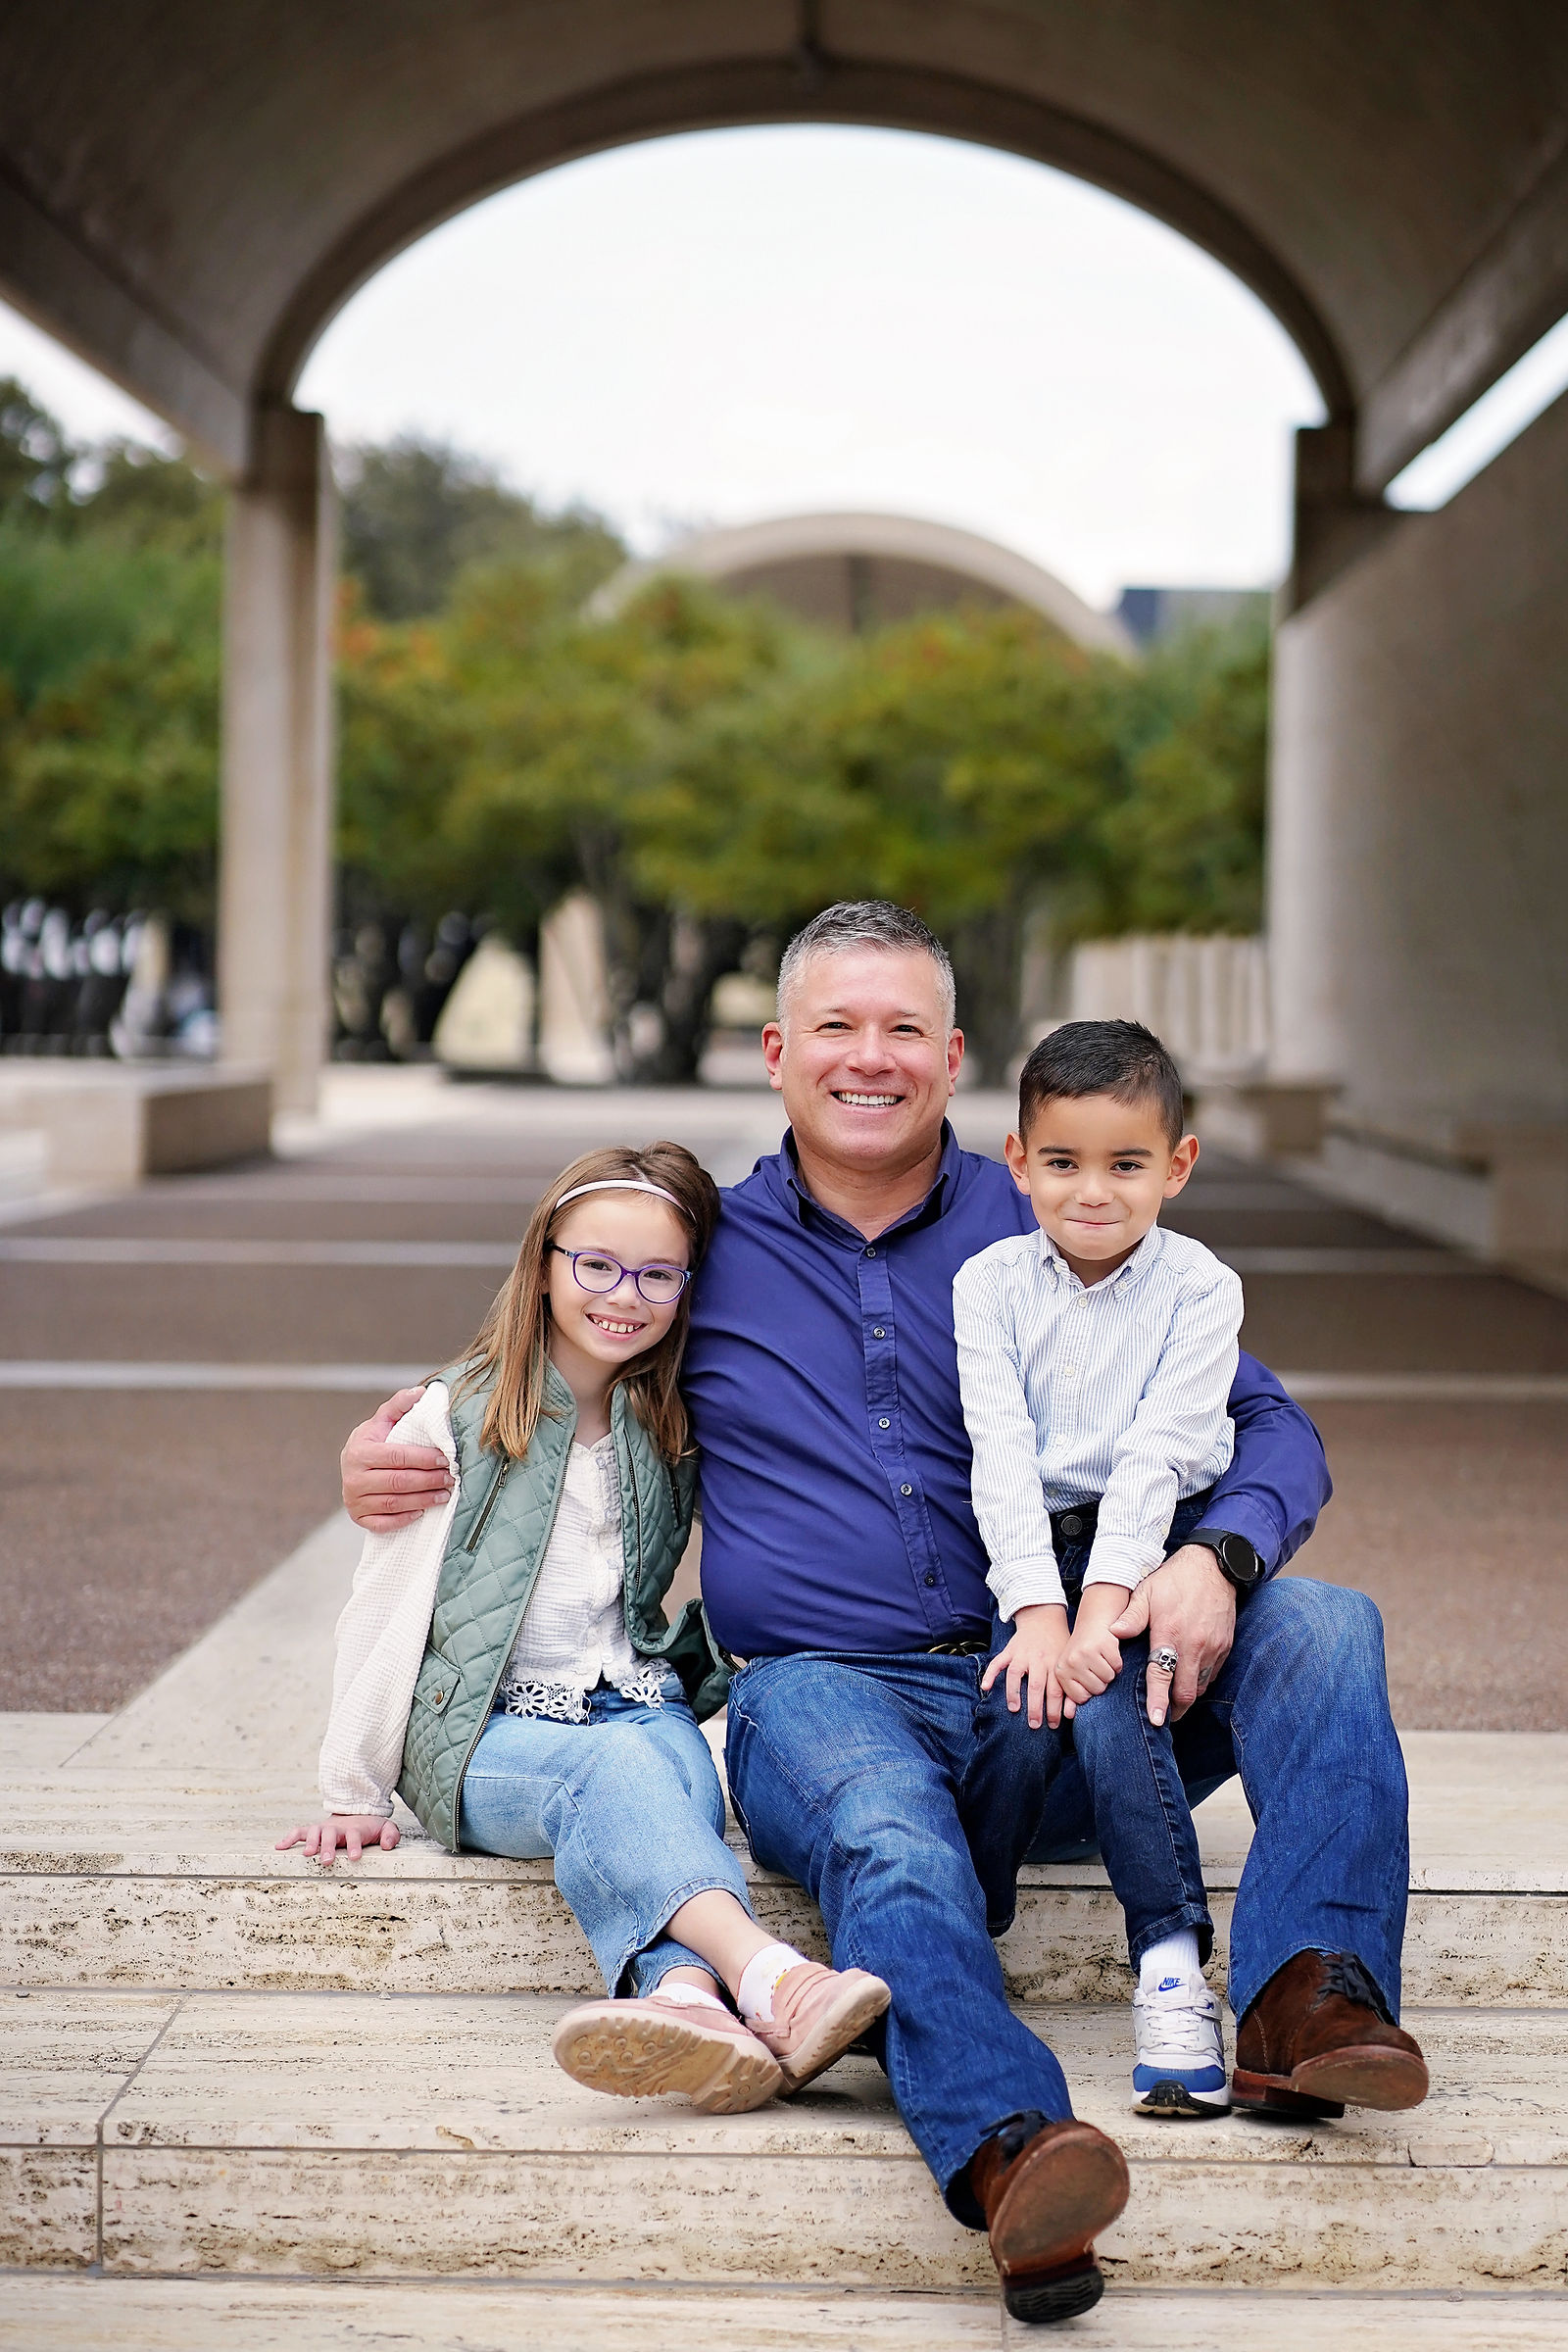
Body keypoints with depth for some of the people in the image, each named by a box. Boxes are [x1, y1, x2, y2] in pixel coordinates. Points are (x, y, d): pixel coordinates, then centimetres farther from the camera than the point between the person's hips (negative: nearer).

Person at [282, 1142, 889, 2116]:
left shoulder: (673, 1432, 15)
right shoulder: (454, 1421, 4)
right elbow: (387, 1607, 5)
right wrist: (357, 1796, 4)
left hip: (641, 1708, 3)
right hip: (488, 1736, -3)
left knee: (677, 1772, -35)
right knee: (617, 1769, -37)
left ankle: (683, 1993, -66)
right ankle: (772, 1979, -65)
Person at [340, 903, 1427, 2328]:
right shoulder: (700, 1249, 14)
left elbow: (1269, 1426, 11)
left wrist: (1216, 1556, -12)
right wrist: (390, 1465, 6)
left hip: (1055, 1693, 2)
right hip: (831, 1689, -2)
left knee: (1321, 1626, -21)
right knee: (890, 1846, -37)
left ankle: (1308, 1995, -40)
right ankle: (1009, 2153, -63)